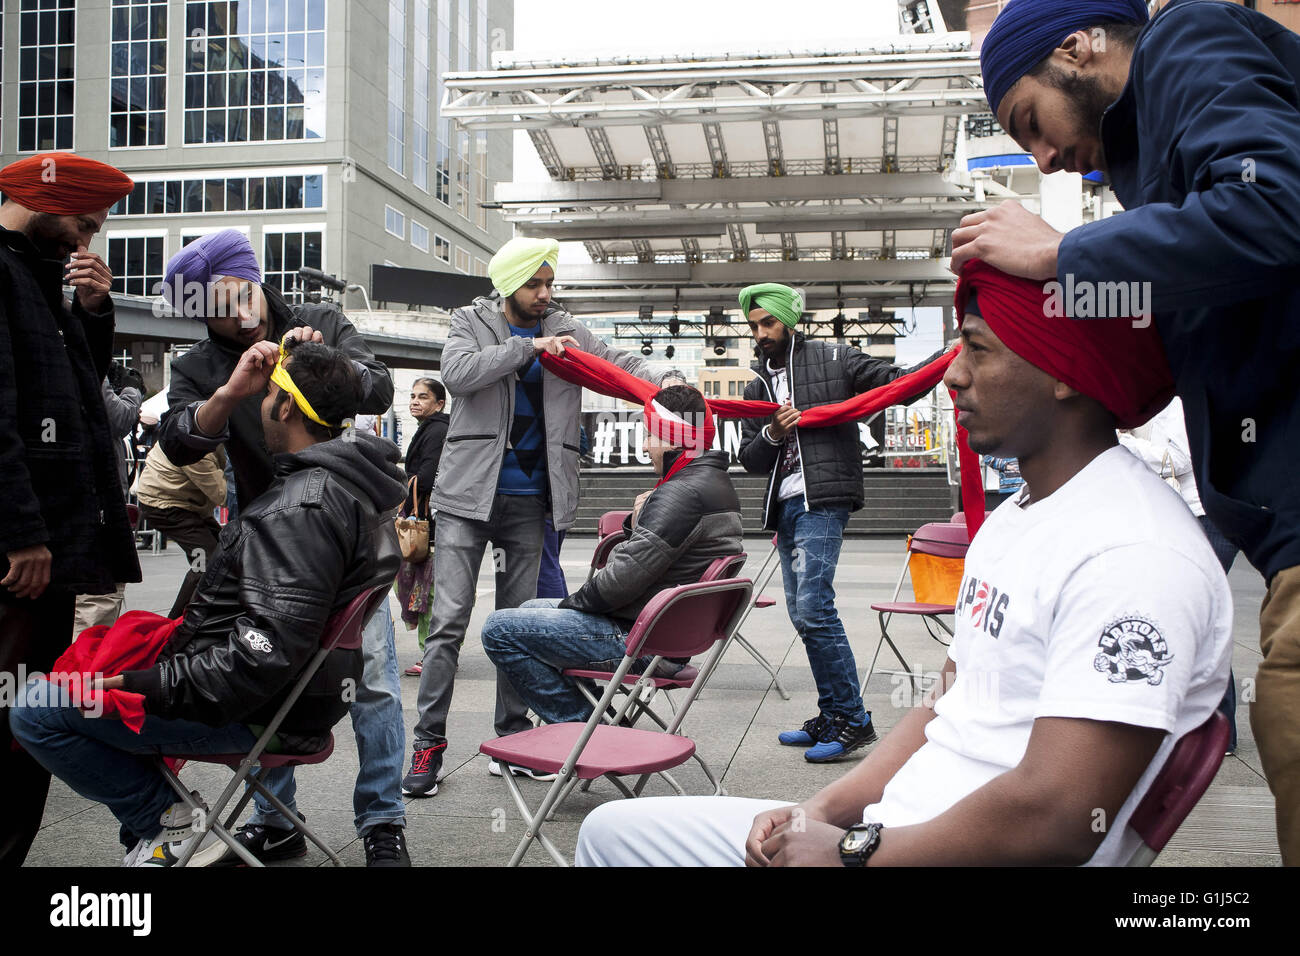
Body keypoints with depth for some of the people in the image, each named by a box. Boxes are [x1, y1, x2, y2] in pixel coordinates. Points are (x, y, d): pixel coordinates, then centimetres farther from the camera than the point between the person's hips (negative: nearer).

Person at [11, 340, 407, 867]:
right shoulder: (348, 479, 6)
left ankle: (169, 828, 1)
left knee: (34, 709, -9)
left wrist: (156, 685, -23)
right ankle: (153, 814, 19)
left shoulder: (301, 506, -25)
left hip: (258, 709, -10)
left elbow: (269, 650, -31)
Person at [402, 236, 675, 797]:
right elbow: (458, 373, -15)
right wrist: (529, 346, -18)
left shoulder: (564, 330, 11)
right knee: (449, 618, -6)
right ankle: (429, 742, 2)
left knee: (518, 621, 8)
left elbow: (620, 363, 7)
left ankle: (511, 736, 16)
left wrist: (664, 382, -14)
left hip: (530, 498, 3)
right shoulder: (470, 322, 4)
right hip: (470, 494, -3)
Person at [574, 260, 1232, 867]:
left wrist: (853, 850, -14)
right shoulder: (1010, 519, 13)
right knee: (614, 831, 12)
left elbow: (1056, 821, -26)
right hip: (890, 832, 9)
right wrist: (821, 812, 1)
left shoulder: (1135, 554, -20)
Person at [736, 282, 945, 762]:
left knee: (812, 605, -16)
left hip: (823, 500, -7)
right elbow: (749, 458, 15)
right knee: (802, 612, 9)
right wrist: (773, 435, -6)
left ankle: (853, 719, -5)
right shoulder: (757, 387, 18)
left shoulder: (833, 359, 2)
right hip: (785, 506, 7)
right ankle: (832, 715, 21)